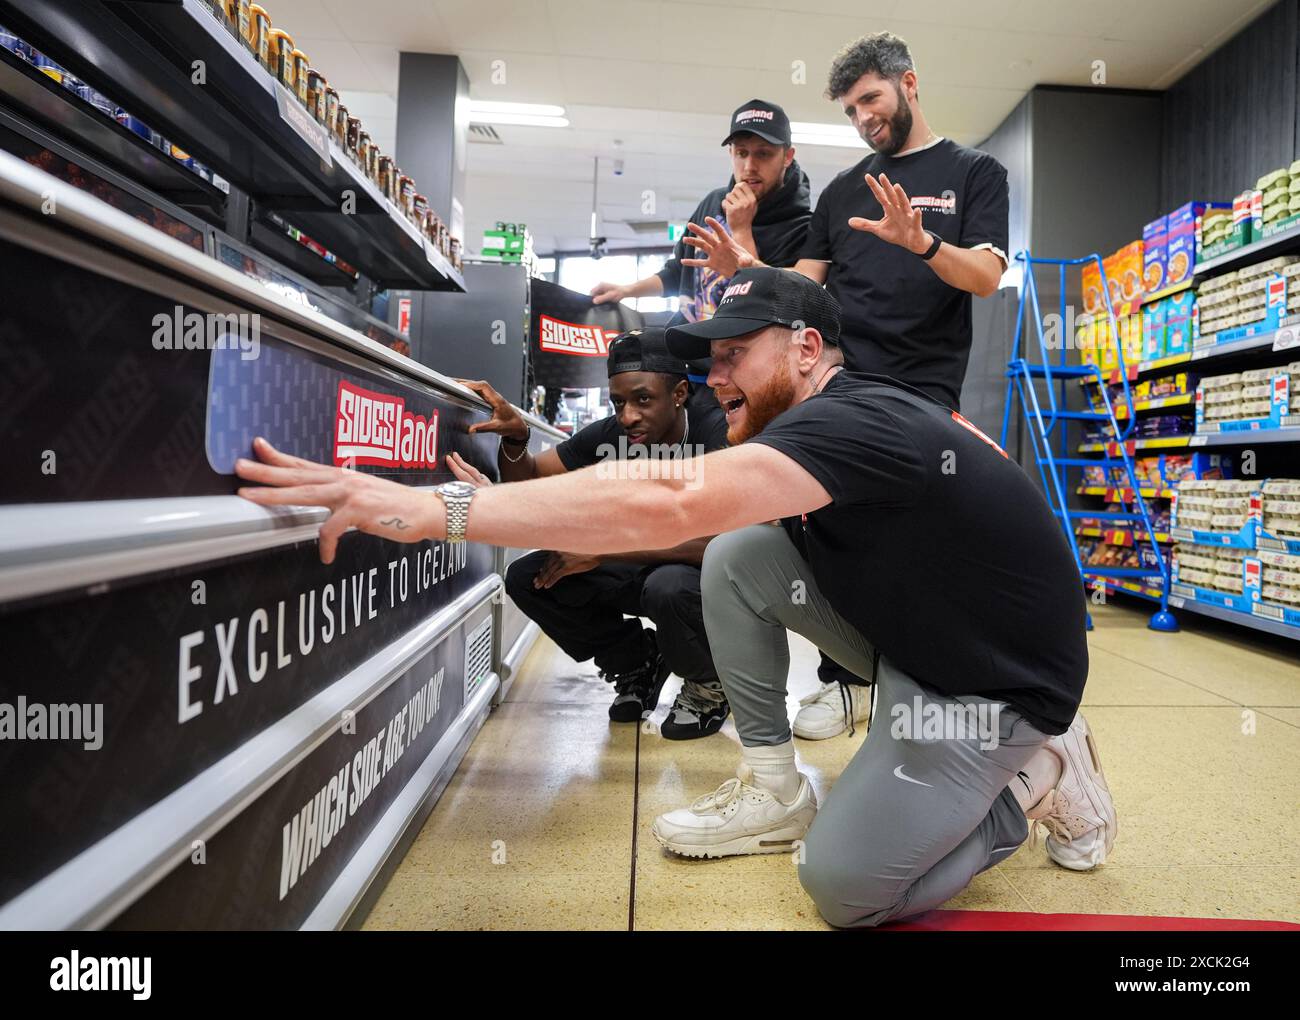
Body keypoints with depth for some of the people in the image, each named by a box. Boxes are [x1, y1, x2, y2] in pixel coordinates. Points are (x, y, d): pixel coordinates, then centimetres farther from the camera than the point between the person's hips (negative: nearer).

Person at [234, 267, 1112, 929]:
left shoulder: (856, 421, -31)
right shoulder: (828, 420, 1)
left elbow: (665, 510, -45)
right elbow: (692, 516, 1)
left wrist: (433, 508, -47)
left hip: (998, 682, -8)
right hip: (911, 633, 8)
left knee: (843, 883, -13)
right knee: (737, 556, -7)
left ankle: (1036, 778, 10)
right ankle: (774, 790, 6)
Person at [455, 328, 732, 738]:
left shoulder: (719, 431, -25)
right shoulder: (609, 434, -9)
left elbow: (722, 540, -34)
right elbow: (528, 481, -2)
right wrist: (514, 439, -27)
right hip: (643, 568, 5)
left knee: (670, 587, -39)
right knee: (526, 577, -9)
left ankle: (709, 685, -3)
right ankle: (637, 662, 11)